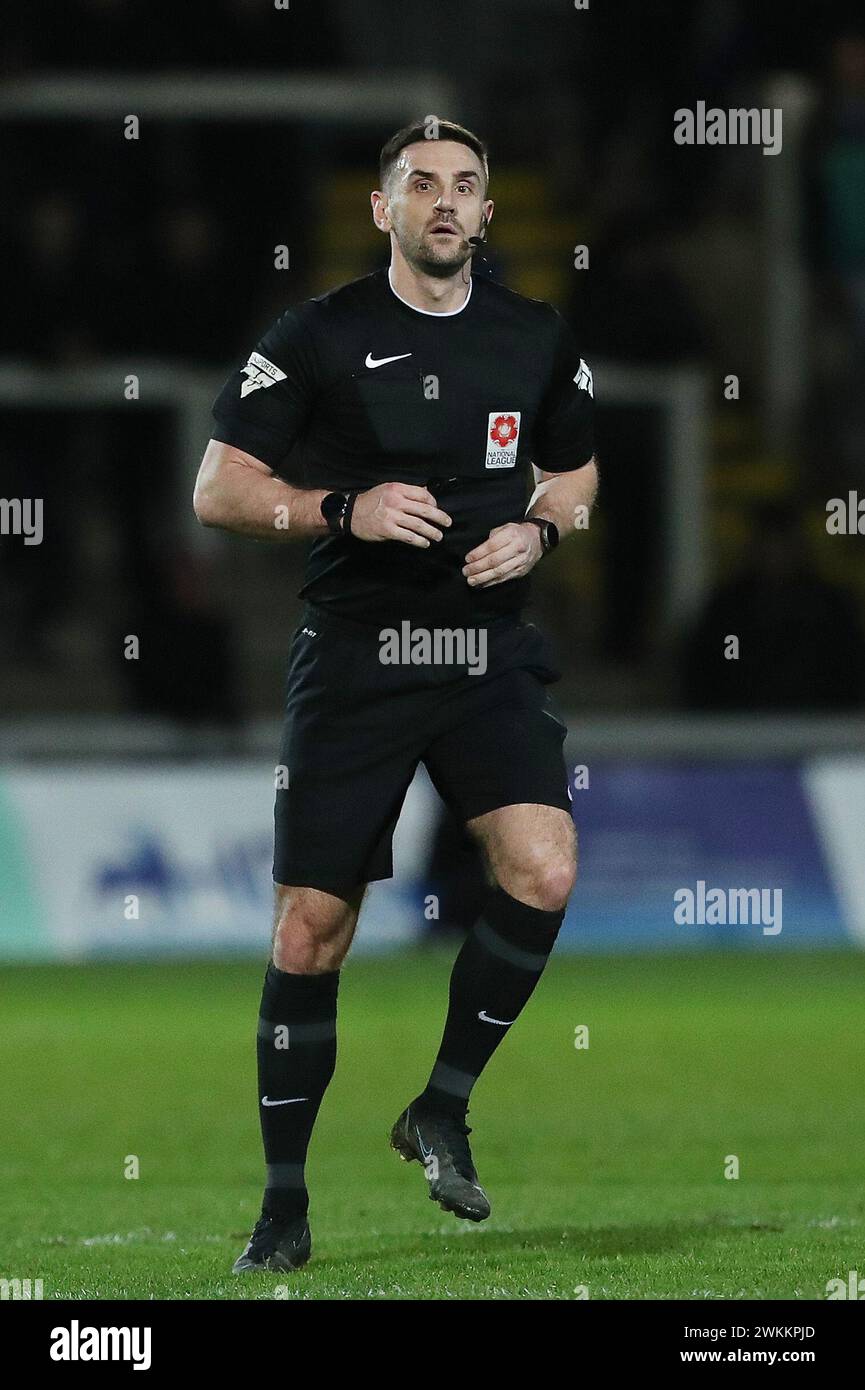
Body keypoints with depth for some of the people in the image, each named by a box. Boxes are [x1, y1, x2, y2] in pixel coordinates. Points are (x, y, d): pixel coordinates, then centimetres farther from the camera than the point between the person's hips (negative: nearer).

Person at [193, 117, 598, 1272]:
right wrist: (344, 511, -17)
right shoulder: (323, 336, -2)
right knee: (313, 925, -2)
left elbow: (575, 475, 22)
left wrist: (537, 531, 0)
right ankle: (284, 1198, 11)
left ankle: (442, 1111, 1)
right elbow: (218, 490, -2)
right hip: (355, 653, -2)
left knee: (543, 873, -20)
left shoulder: (535, 341, 7)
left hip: (491, 653, 2)